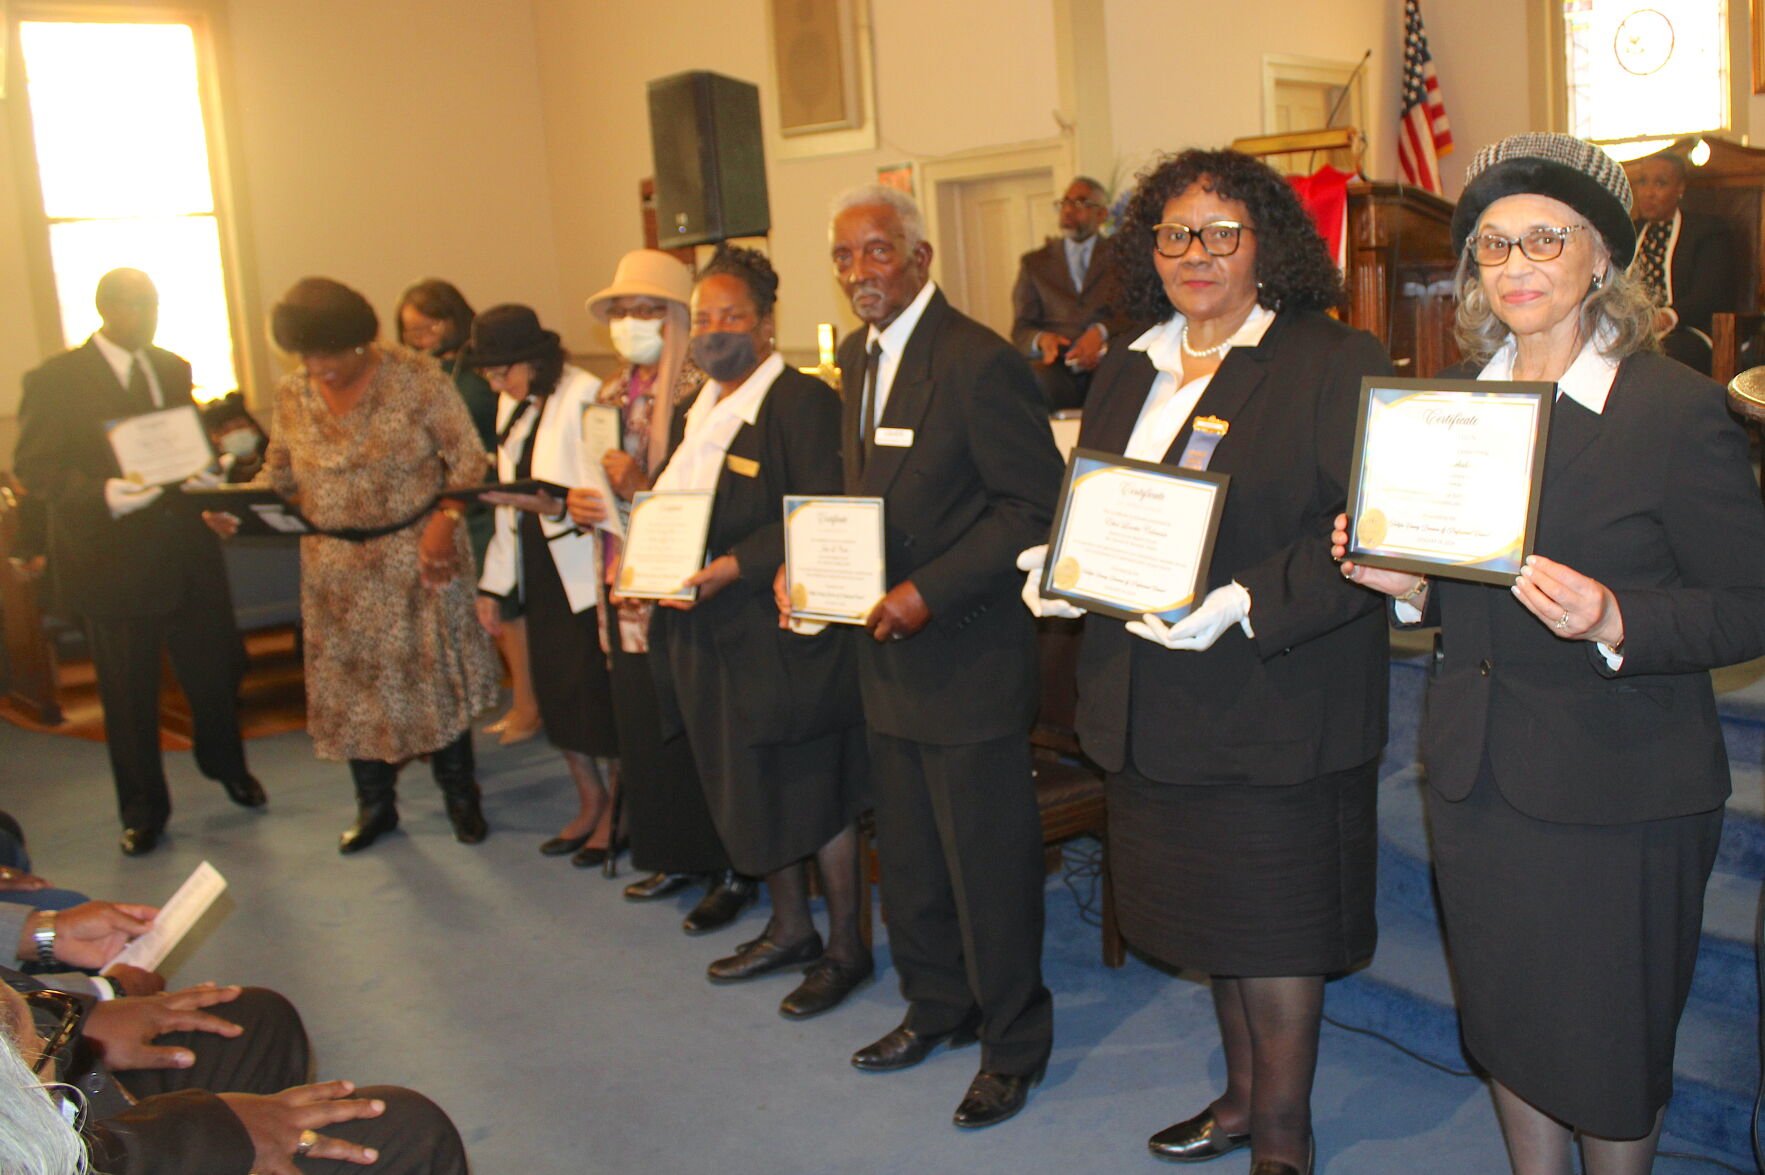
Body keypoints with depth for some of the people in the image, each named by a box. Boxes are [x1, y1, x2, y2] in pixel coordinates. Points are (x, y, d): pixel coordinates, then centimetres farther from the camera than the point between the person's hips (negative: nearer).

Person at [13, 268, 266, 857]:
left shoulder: (173, 369, 11)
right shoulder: (54, 380, -5)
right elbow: (34, 466, -9)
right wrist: (100, 495, -26)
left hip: (186, 550, 4)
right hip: (113, 559, -4)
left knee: (218, 667, 11)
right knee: (129, 694, 7)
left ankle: (225, 764, 41)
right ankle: (143, 810, 25)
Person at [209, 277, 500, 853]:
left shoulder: (415, 377, -12)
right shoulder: (292, 394, 0)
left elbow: (468, 459, -10)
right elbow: (280, 471, 10)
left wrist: (445, 519, -23)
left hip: (417, 555, -4)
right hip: (337, 566, 4)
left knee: (434, 671, 3)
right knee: (351, 680, 9)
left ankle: (460, 796, 20)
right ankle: (374, 804, 25)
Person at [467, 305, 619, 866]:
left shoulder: (585, 399, -15)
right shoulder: (514, 406, 12)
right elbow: (510, 501, 16)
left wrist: (545, 503, -31)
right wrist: (492, 584, 15)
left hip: (585, 575, -8)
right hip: (540, 573, 8)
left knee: (596, 692, -1)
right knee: (553, 693, 11)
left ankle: (618, 812, 16)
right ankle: (590, 803, 27)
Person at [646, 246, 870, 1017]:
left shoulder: (801, 401, -13)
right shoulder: (696, 412, 14)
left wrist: (733, 568, -25)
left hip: (780, 630, -9)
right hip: (710, 636, 9)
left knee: (815, 795, 4)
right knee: (751, 790, 18)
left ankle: (847, 948, 20)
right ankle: (789, 930, 36)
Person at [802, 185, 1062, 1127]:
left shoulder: (980, 364, -16)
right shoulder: (857, 357, 11)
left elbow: (1035, 505, -18)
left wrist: (929, 592, -23)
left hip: (969, 655, -8)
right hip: (888, 655, 8)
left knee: (989, 865, 5)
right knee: (908, 857, 20)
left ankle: (1013, 1044, 23)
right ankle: (938, 1005, 40)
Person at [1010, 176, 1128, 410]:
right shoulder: (1035, 262, 23)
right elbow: (1021, 329, 14)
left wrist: (1102, 333, -15)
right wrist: (1041, 340, -10)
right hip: (1054, 366, 0)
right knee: (1037, 384, -37)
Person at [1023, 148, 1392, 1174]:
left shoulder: (1337, 364, -9)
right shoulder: (1129, 373, 12)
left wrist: (1241, 604, -26)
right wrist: (1059, 569, -2)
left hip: (1277, 706, -6)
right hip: (1156, 702, 7)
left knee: (1275, 926, 5)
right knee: (1217, 913, 19)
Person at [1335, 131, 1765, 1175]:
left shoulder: (1680, 408, -12)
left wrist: (1614, 622, -28)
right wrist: (1406, 582, -6)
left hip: (1616, 791, -5)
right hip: (1476, 776, 6)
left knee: (1610, 1050, 10)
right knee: (1507, 1025, 20)